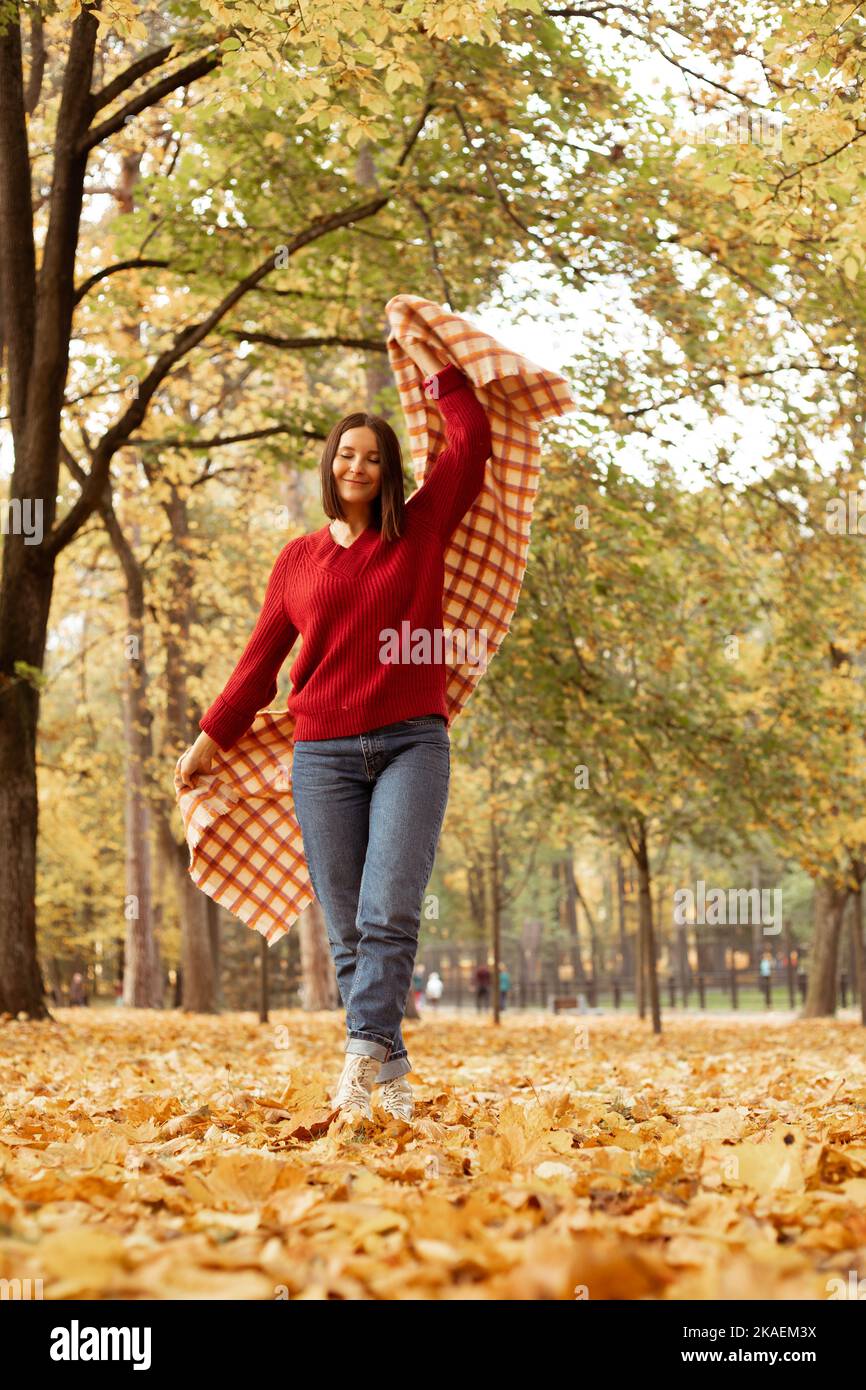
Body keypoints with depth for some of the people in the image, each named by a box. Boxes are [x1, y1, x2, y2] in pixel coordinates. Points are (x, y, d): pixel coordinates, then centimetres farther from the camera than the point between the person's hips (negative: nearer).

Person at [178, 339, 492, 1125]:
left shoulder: (420, 531, 10)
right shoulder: (298, 561, 14)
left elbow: (471, 437, 4)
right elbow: (262, 660, 18)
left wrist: (426, 361, 12)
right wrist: (210, 739, 17)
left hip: (412, 743, -2)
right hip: (324, 754, 2)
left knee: (389, 913, -17)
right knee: (346, 929, -2)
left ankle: (363, 1056, -22)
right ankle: (392, 1077, 4)